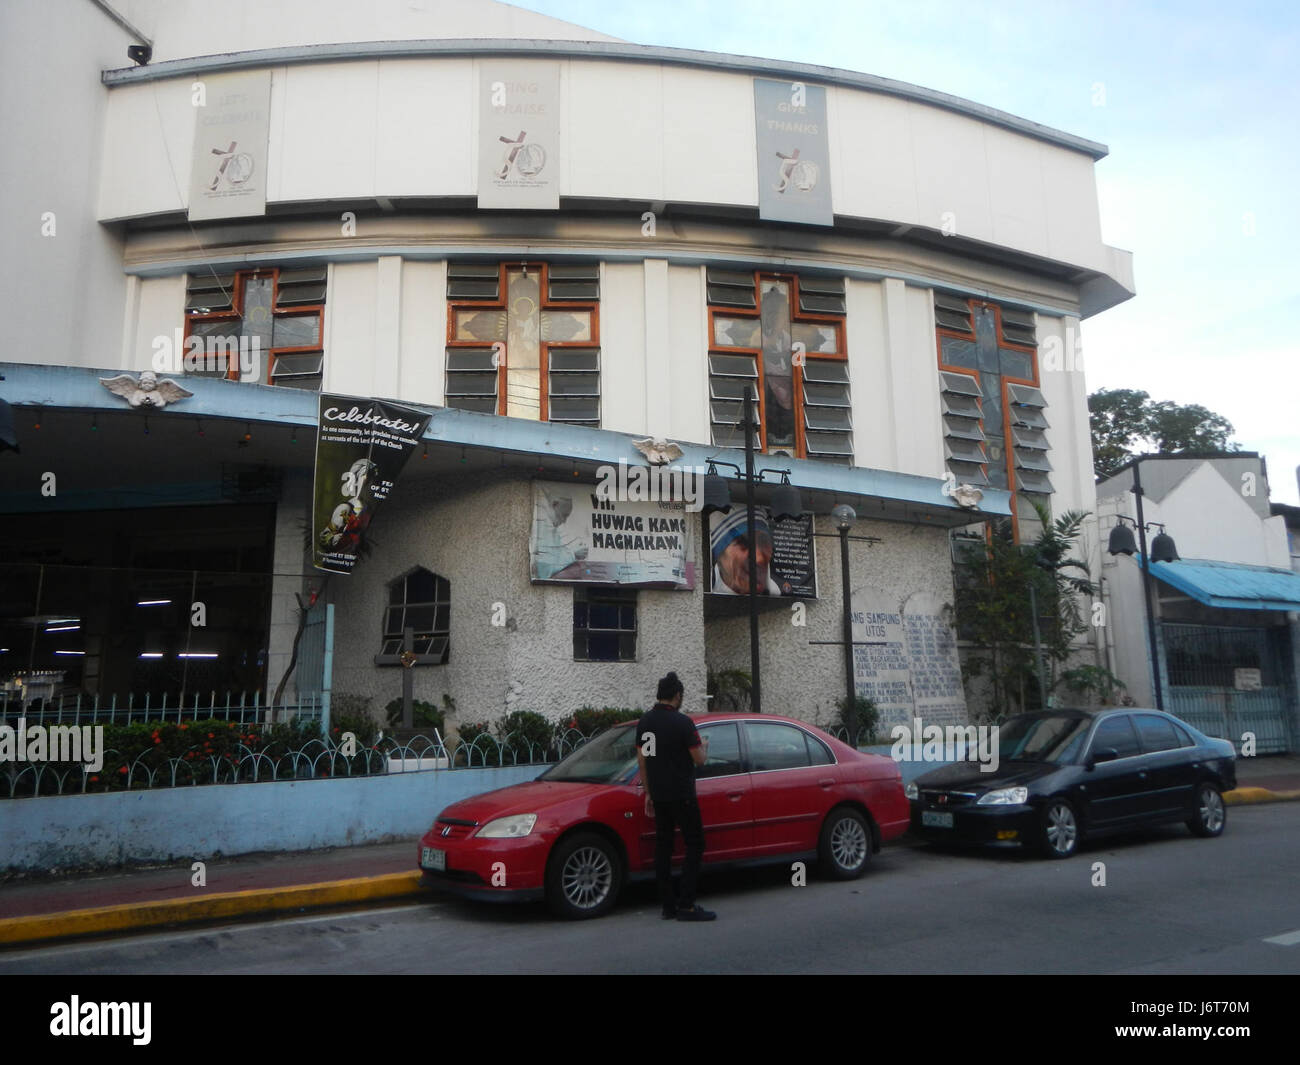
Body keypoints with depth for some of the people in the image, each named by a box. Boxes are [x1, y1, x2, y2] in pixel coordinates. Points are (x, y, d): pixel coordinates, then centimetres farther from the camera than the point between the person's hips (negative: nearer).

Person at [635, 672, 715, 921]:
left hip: (658, 796, 7)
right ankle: (686, 905, -5)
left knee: (663, 846, 10)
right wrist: (704, 748, 13)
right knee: (694, 844, 0)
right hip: (681, 795, -7)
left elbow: (641, 761, 11)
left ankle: (667, 905, 14)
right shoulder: (682, 722, -13)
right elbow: (699, 759, -10)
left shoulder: (644, 722, 7)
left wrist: (648, 793, 17)